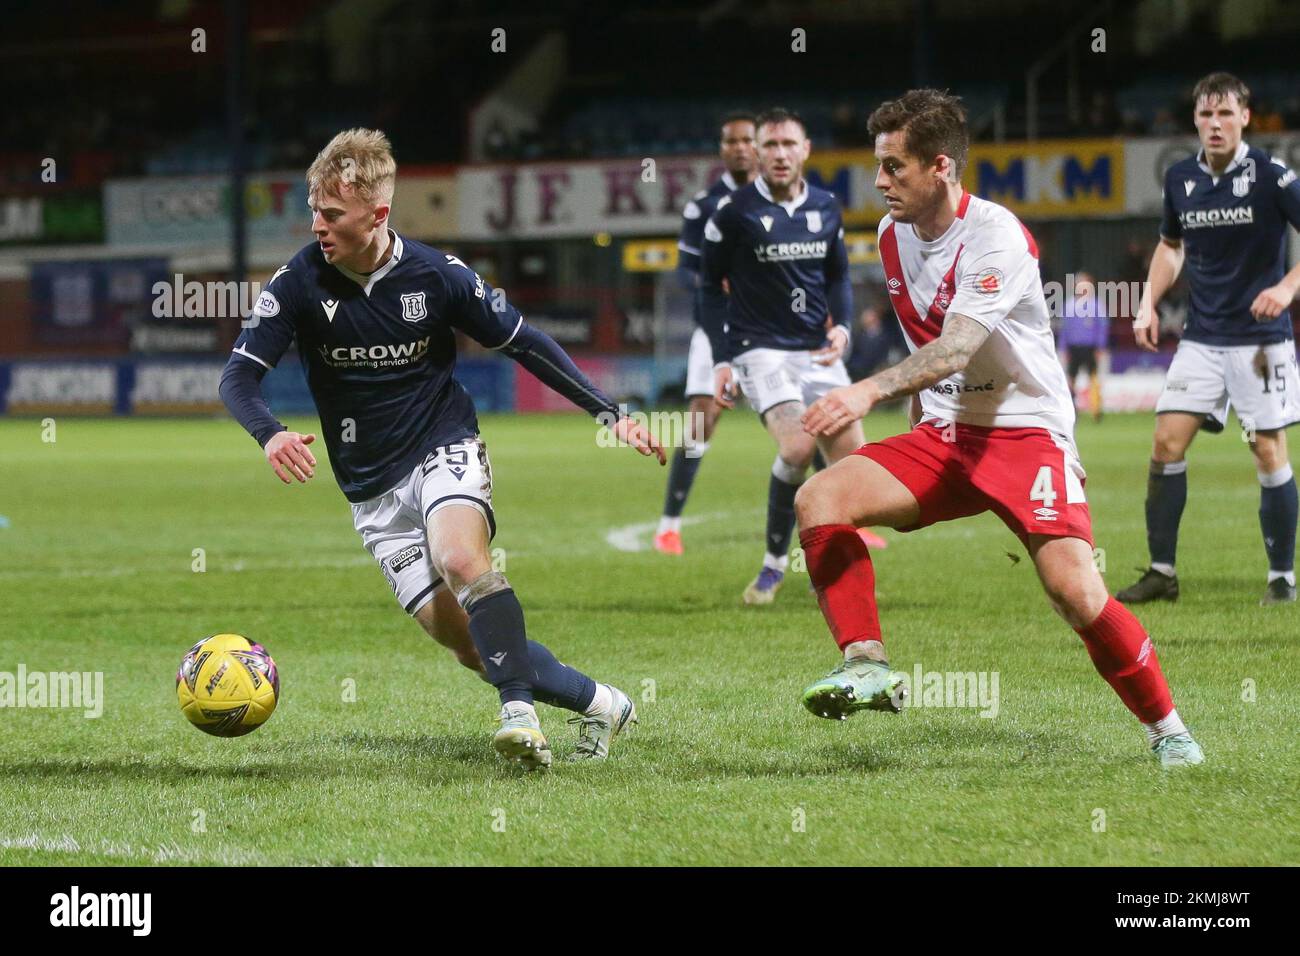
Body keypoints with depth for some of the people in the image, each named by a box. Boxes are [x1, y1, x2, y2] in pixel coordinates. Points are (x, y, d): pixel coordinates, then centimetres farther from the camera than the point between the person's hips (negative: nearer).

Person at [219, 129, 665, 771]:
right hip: (373, 490, 2)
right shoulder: (299, 283, -10)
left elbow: (523, 343, 1)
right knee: (464, 641, -4)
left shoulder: (436, 276, -11)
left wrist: (608, 413, -2)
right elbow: (238, 379, -13)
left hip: (445, 451, -2)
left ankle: (520, 711, -35)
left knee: (461, 559, -35)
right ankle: (598, 703, 12)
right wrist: (270, 435, -36)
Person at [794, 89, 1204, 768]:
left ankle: (1167, 730, -2)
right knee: (818, 500, -17)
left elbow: (956, 349, -32)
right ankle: (869, 665, -15)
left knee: (1074, 589, -22)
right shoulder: (892, 235, 6)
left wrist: (871, 391, -46)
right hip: (942, 433, 7)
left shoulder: (996, 236, -19)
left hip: (1025, 431, -7)